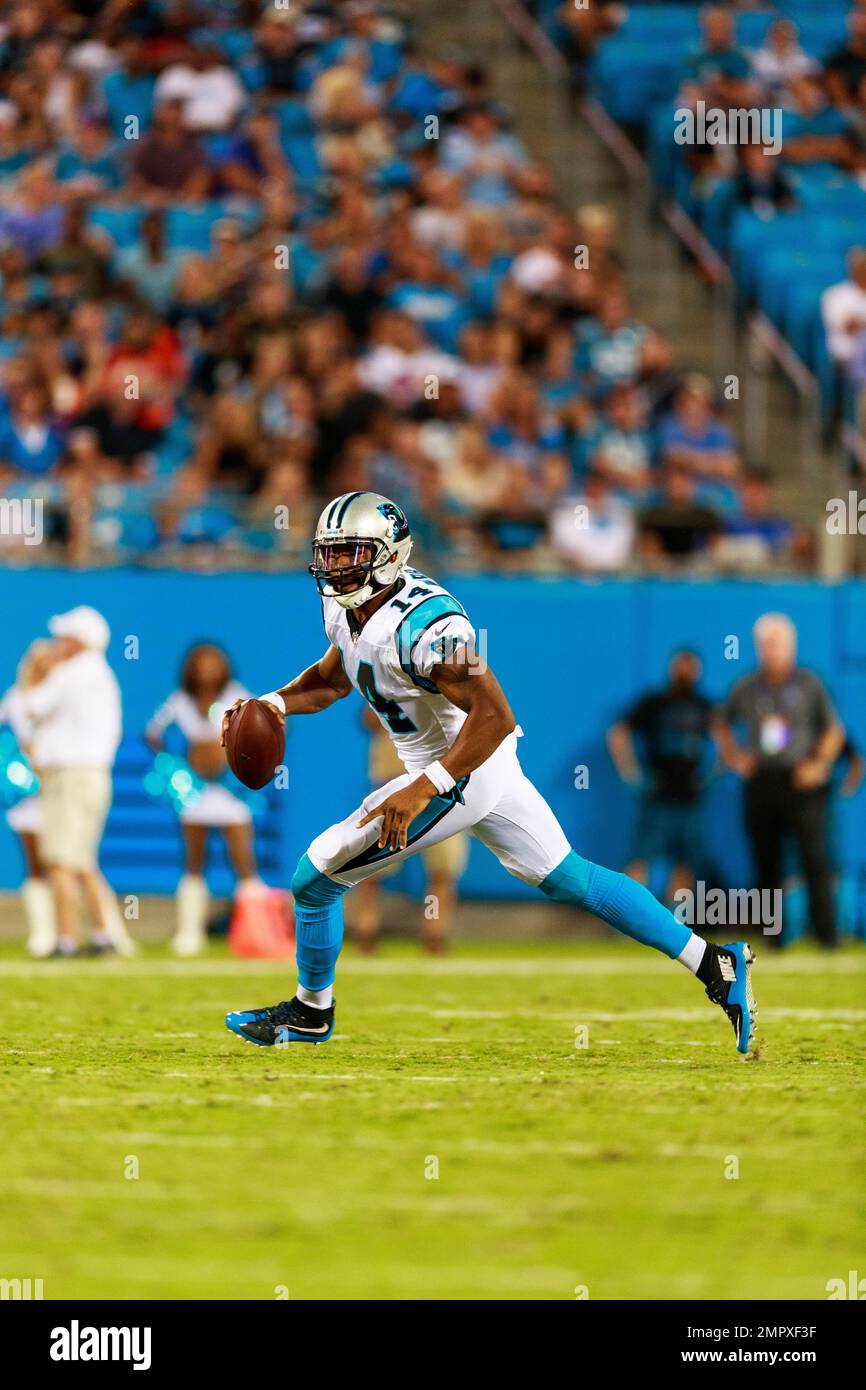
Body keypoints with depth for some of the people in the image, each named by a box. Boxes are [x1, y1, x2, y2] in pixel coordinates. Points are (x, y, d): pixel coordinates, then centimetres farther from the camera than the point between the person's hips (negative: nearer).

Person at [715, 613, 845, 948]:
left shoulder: (809, 683, 4)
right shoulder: (746, 688, 10)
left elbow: (834, 730, 8)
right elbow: (722, 723, 26)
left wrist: (820, 764, -5)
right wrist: (733, 757, 11)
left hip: (801, 782, -3)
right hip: (760, 782, 3)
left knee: (815, 856, -13)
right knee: (766, 862, 4)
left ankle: (826, 933, -14)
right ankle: (774, 938, 10)